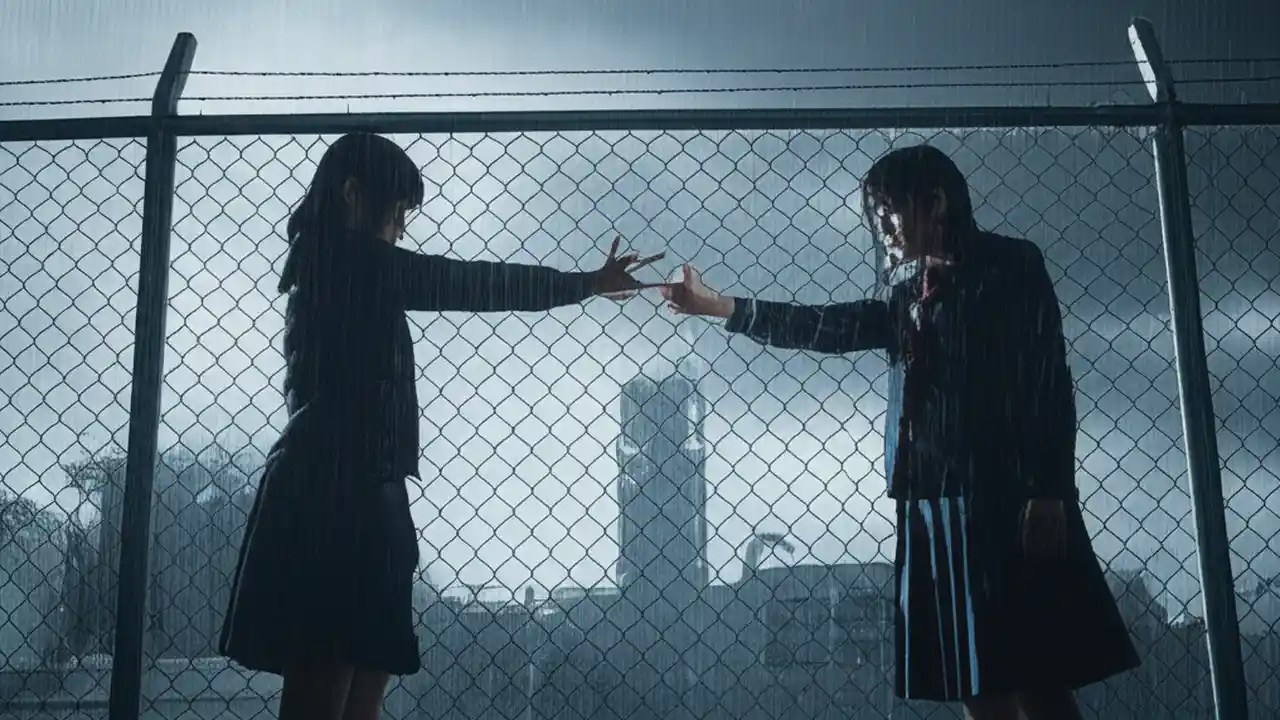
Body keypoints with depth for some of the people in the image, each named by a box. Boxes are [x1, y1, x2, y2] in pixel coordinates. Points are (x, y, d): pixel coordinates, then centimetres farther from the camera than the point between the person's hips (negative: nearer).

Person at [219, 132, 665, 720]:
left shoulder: (323, 270, 24)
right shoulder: (354, 259, -3)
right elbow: (478, 283, -1)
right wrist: (588, 283, 6)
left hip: (334, 491, 10)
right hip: (339, 493, -10)